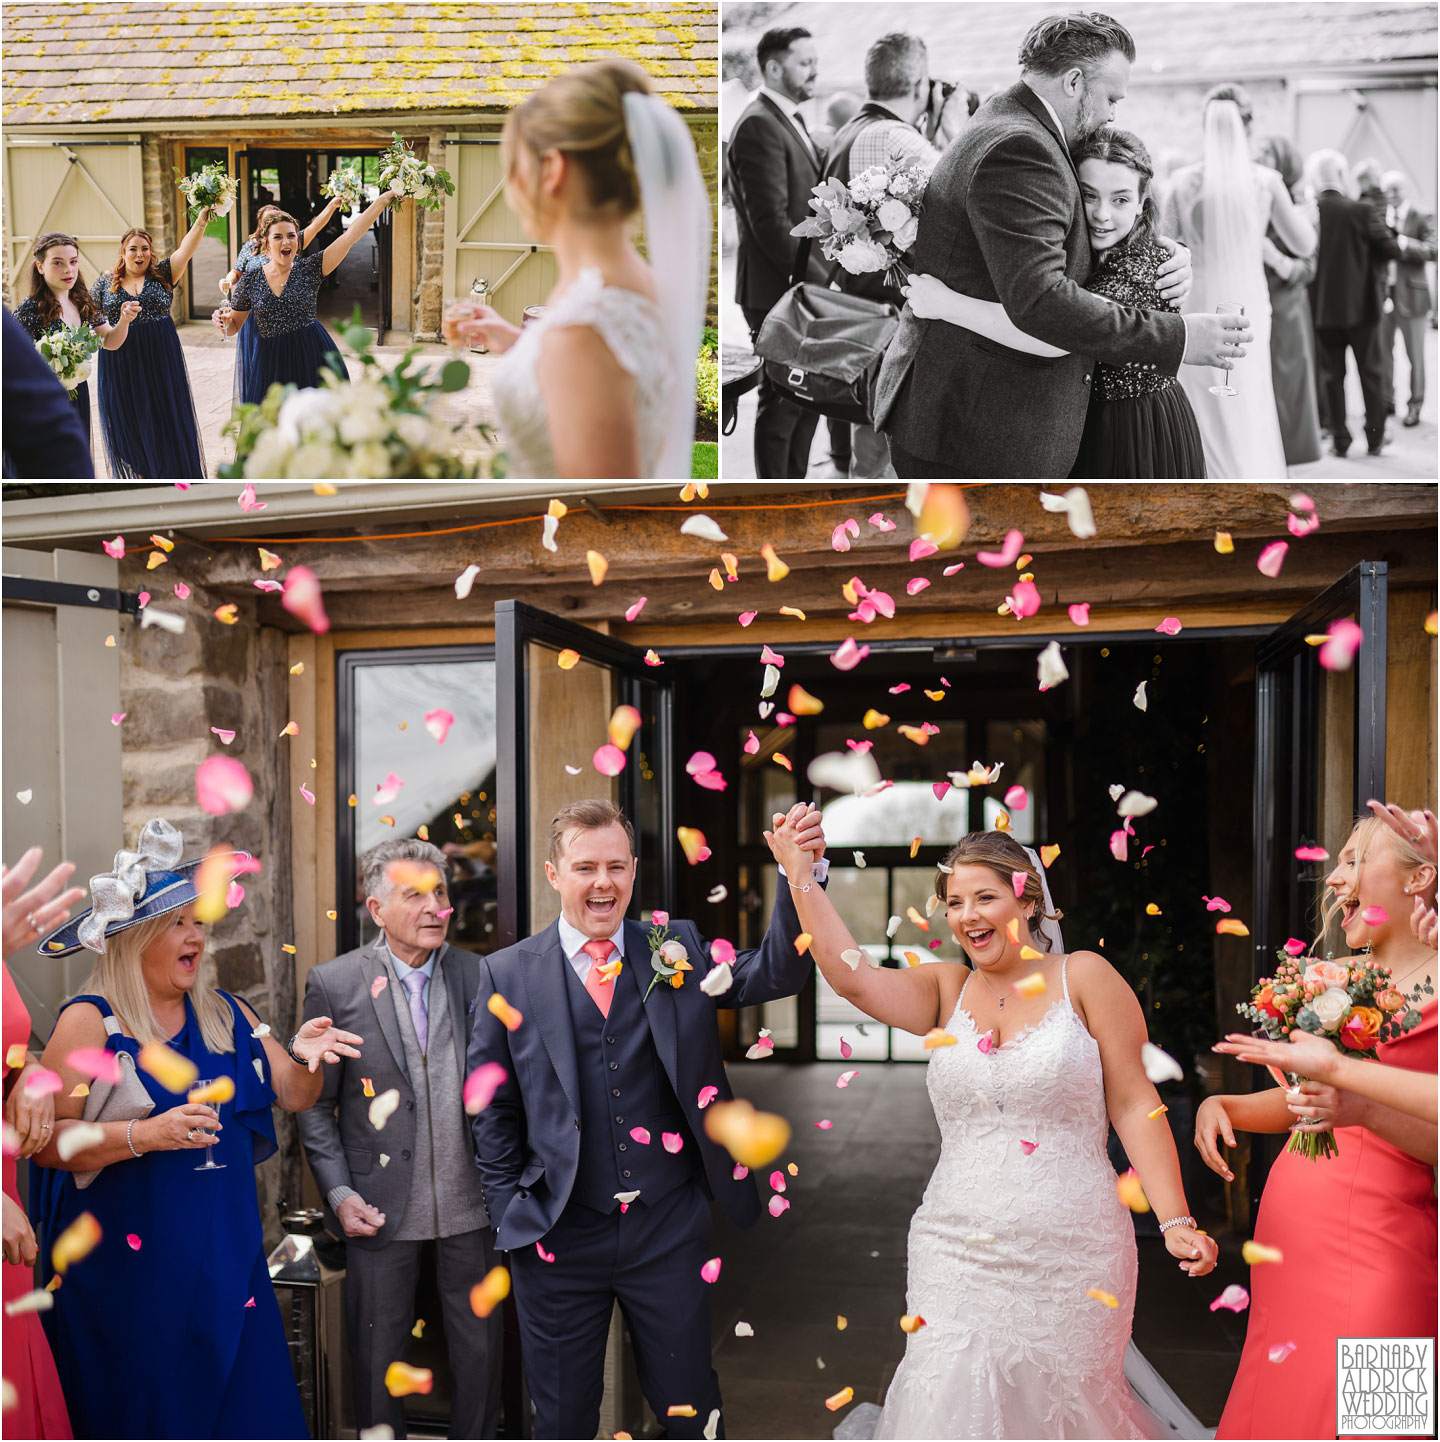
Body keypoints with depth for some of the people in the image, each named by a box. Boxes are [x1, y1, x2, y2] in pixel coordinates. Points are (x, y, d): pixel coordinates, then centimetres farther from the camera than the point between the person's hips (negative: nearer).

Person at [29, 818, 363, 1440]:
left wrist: (302, 1057, -11)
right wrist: (146, 1135, -22)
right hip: (130, 1265, -4)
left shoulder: (226, 1013, 10)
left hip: (225, 1257, 5)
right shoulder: (89, 1020, -5)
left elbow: (294, 1096, 9)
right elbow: (44, 1141, -12)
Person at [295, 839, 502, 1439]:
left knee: (480, 1349, 12)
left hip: (470, 1202, 2)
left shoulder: (480, 975, 1)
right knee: (378, 1353, 10)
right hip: (381, 1208, -1)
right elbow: (314, 1103, 0)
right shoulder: (334, 983, -4)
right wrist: (339, 1194, -7)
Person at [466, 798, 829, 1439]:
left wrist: (801, 875, -27)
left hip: (671, 1233, 1)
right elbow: (493, 1111, 3)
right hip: (559, 1240, -1)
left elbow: (773, 973, -12)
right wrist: (510, 1212, -1)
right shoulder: (507, 974, -2)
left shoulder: (677, 948, 1)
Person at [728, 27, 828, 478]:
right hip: (779, 292, -10)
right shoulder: (759, 125, -15)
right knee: (782, 403, -3)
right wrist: (820, 280, -19)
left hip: (805, 290, 10)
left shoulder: (791, 120, 16)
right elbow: (770, 222, -22)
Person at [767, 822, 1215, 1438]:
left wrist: (1176, 1222, -10)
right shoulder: (947, 991, 7)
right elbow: (850, 975, -9)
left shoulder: (1084, 977, -1)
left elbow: (1134, 1105, -3)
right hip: (959, 1250, 2)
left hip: (1071, 1254, -2)